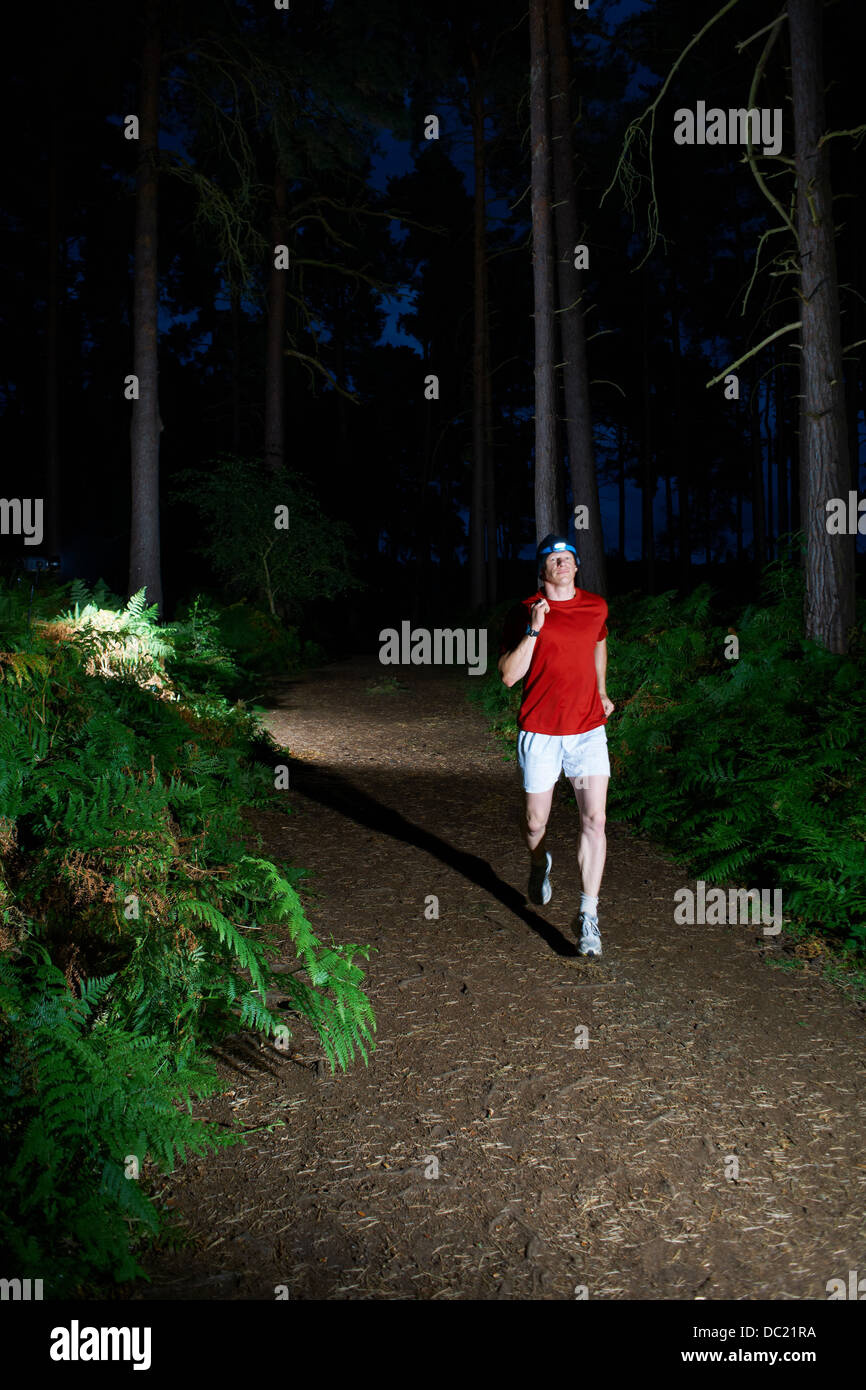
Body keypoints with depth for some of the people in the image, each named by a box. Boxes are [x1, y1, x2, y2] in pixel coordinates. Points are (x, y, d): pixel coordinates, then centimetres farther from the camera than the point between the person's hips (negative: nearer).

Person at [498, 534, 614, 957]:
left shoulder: (596, 607, 7)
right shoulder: (524, 613, -4)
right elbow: (508, 675, -10)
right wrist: (533, 631, -19)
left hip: (589, 730, 2)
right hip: (540, 733, -2)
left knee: (594, 820, -9)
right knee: (535, 822, 11)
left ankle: (589, 918, -1)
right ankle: (539, 865, 47)